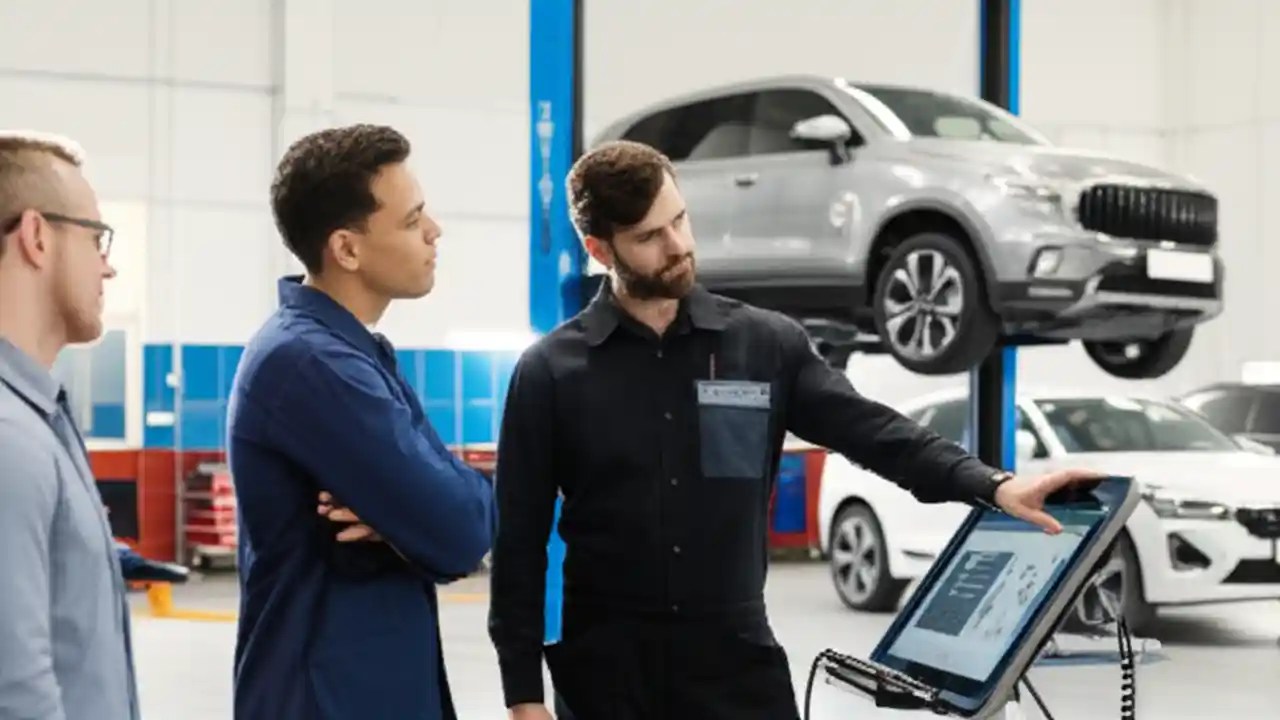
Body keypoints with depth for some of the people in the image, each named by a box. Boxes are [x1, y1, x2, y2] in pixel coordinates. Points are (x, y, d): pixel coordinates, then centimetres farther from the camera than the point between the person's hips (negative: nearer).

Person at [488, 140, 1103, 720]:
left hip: (734, 657, 1)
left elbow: (871, 429, -4)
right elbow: (520, 543, 0)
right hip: (607, 667, 0)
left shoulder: (765, 344, 2)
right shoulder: (551, 371, -1)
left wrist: (993, 486, -20)